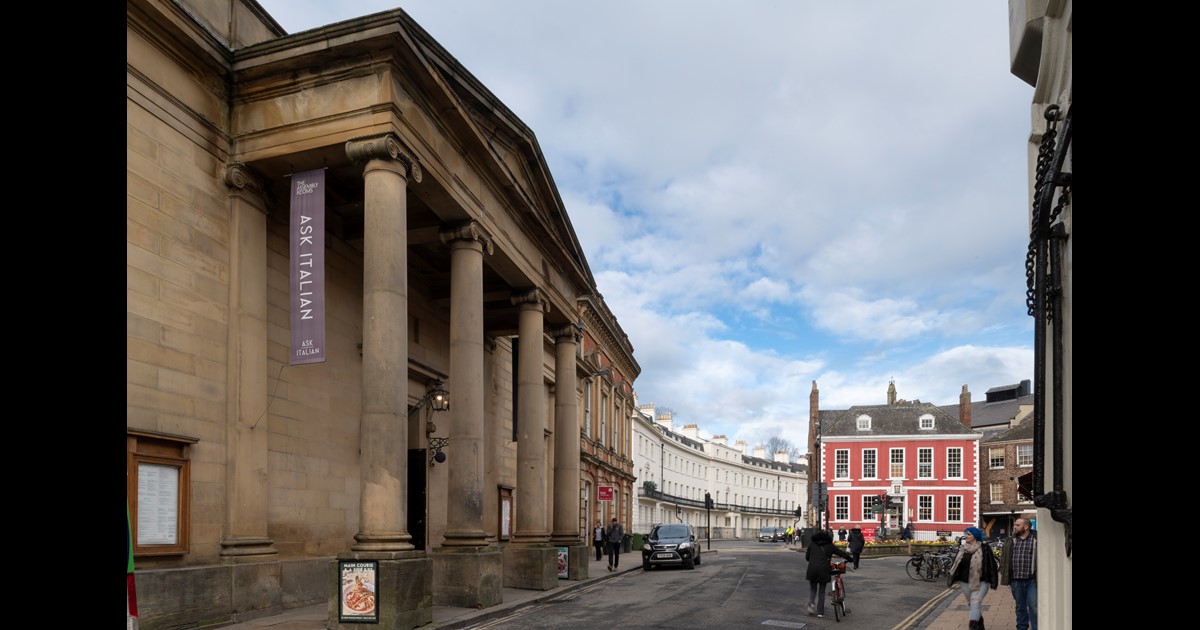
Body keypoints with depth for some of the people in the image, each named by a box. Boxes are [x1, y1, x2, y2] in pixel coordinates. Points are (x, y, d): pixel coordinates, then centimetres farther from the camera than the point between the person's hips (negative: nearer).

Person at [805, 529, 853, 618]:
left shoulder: (812, 543, 10)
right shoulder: (830, 546, 5)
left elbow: (807, 557, 12)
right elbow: (842, 553, 9)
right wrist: (851, 559, 26)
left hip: (812, 570, 1)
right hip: (823, 571, -1)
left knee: (812, 589, 19)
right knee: (821, 591, 11)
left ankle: (811, 603, -6)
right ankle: (820, 612, 11)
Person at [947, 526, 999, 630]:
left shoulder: (984, 548, -7)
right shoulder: (962, 549, 7)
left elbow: (991, 564, -8)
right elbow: (955, 565, 11)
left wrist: (992, 581, -11)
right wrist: (952, 580, 9)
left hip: (981, 582, -5)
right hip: (965, 582, 5)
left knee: (975, 604, -16)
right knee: (973, 605, 16)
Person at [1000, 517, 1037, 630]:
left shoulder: (1035, 541, -2)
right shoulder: (1010, 541, 9)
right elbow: (1004, 559, 11)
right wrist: (1004, 576, 4)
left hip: (1032, 580, -4)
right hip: (1016, 580, 4)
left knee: (1034, 606, -5)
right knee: (1020, 607, 14)